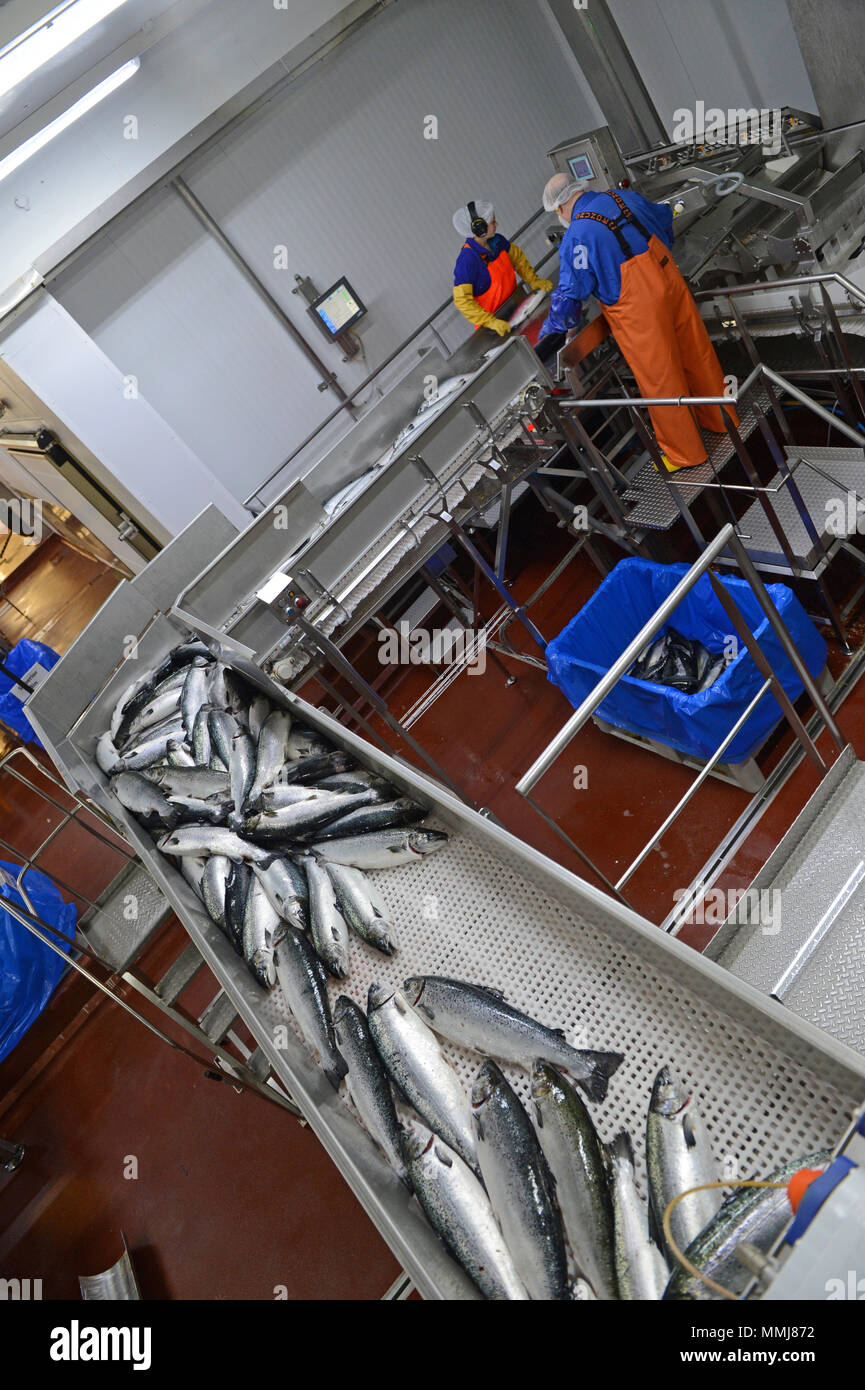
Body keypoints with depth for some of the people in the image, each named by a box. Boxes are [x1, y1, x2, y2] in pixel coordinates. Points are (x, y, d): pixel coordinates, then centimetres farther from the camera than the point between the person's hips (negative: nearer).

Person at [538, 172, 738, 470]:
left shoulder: (577, 237, -16)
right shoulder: (623, 196, 6)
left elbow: (569, 295, -16)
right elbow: (663, 217, 24)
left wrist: (548, 330, 0)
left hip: (638, 311, -7)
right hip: (670, 281, 7)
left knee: (659, 378, 5)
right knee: (696, 351, 21)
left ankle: (684, 453, 18)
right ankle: (720, 417, 41)